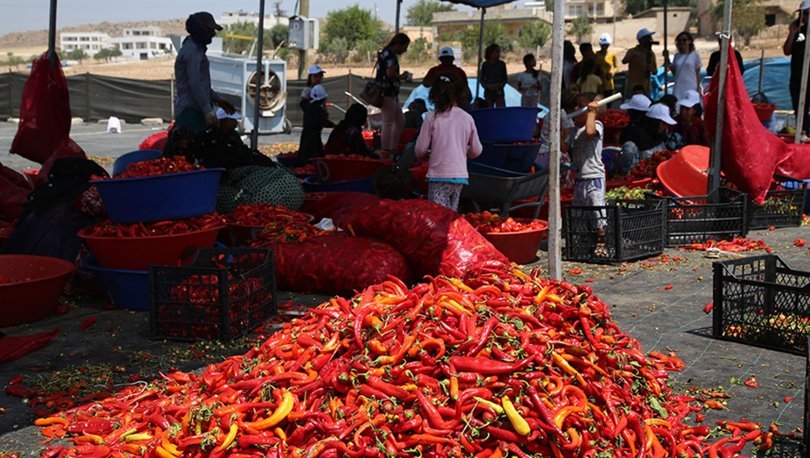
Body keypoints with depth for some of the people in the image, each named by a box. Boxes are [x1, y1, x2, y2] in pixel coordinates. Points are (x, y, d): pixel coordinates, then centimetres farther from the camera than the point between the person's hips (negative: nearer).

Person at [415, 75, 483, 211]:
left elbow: (420, 149, -3)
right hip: (461, 175, 5)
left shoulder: (433, 117, -5)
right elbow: (476, 150, 11)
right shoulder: (467, 117, 7)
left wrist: (423, 155, 20)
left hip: (439, 175, -5)